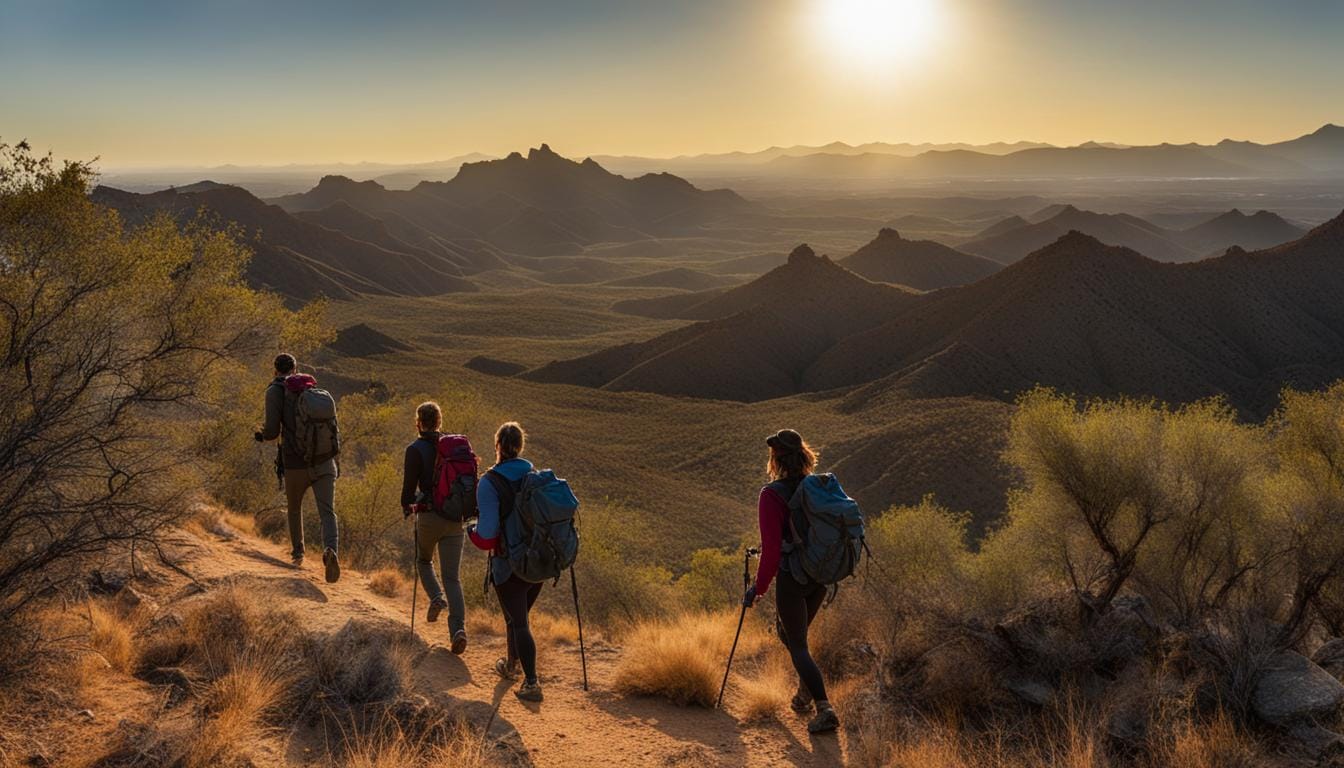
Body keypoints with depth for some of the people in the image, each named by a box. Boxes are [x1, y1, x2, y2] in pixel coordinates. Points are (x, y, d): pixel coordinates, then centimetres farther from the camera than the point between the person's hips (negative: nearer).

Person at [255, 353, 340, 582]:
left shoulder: (275, 391, 0)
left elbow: (272, 431, -9)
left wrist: (262, 436, 13)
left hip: (296, 464, -2)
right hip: (324, 462, 2)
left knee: (294, 508, 24)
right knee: (327, 513, -5)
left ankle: (298, 553, 36)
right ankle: (331, 550, -30)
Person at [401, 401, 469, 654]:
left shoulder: (416, 449, -6)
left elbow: (409, 487, -8)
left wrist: (407, 506, 12)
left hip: (429, 517, -3)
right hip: (455, 518, 3)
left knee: (424, 561, 26)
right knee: (452, 576, 4)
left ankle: (436, 597, 2)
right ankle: (459, 628, -12)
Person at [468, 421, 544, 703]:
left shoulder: (489, 483, -17)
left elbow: (487, 535, -19)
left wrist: (471, 531, 2)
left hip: (508, 566, -5)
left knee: (518, 622, 3)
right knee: (518, 614, 24)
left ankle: (531, 683, -2)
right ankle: (511, 665, 42)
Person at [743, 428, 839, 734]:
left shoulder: (772, 495, -17)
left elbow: (771, 548, -19)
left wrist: (759, 586, -9)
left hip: (792, 579, -6)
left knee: (798, 645, 4)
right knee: (790, 633, 26)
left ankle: (824, 709, -3)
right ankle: (805, 694, 30)